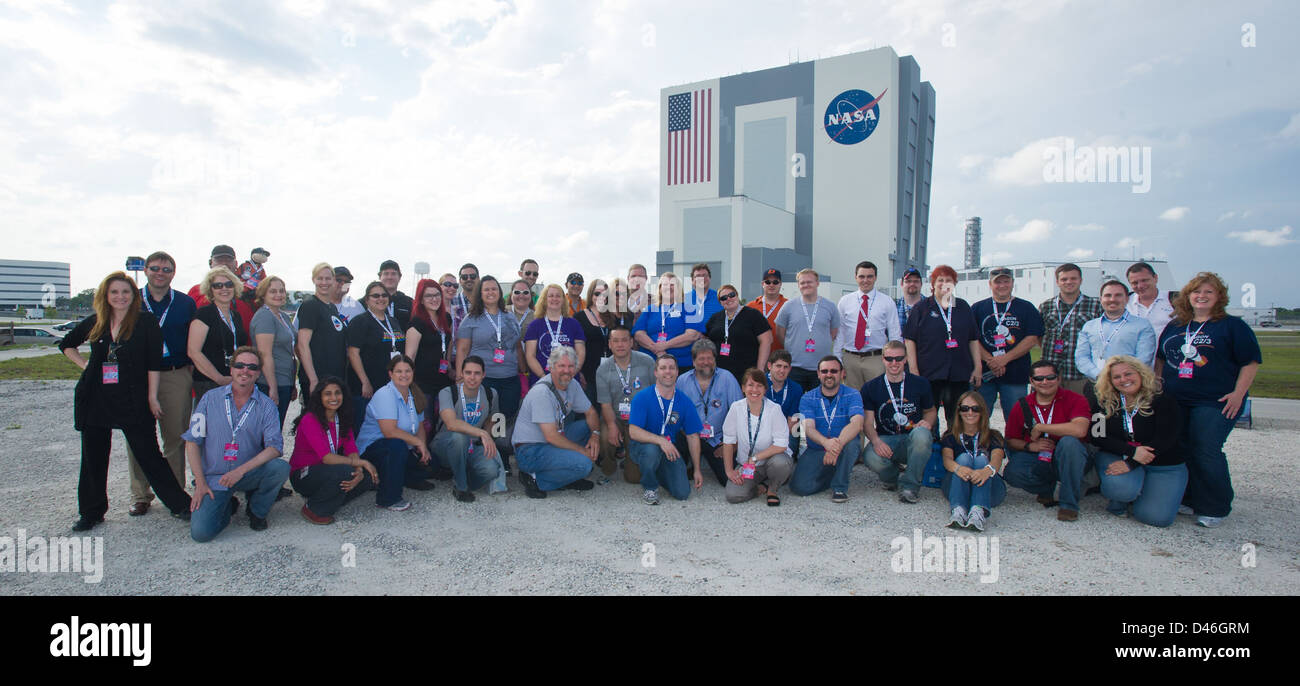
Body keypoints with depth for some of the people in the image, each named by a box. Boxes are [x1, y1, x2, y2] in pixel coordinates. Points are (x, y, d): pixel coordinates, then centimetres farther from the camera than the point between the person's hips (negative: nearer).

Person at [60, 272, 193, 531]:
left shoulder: (146, 321, -5)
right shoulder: (94, 323, 8)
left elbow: (154, 362, -7)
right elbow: (66, 344, 26)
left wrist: (152, 397, -9)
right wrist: (84, 365, 9)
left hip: (132, 401, -4)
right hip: (95, 401, 4)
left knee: (148, 455, -2)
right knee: (93, 457, 12)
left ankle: (179, 503, 7)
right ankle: (91, 512, 27)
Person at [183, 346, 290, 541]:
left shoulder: (266, 406, -1)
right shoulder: (210, 398, 1)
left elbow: (275, 447, -11)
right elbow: (192, 441, 2)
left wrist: (241, 470, -24)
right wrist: (200, 483, -6)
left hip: (249, 474, 0)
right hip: (214, 478, 0)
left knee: (281, 467, -30)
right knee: (201, 532, -19)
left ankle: (256, 510, 1)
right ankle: (228, 506, 17)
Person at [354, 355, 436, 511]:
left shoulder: (412, 396, 9)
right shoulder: (384, 395, -18)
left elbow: (420, 426, 10)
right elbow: (390, 431, -29)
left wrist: (424, 447, -9)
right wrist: (418, 442, -20)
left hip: (401, 450, 8)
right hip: (371, 449, -8)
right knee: (397, 444, -38)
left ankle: (406, 479, 23)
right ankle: (388, 498, -23)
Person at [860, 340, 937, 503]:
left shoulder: (920, 384, 5)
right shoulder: (871, 387, 4)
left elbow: (931, 411, 18)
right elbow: (867, 422, 0)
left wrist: (927, 422, -7)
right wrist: (875, 441, -21)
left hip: (913, 439, 0)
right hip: (886, 439, 0)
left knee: (921, 434, -36)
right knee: (870, 457, -33)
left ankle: (910, 484, -14)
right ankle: (895, 476, 5)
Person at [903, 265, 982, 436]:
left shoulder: (963, 307, 13)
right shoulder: (922, 308, 4)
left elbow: (973, 339, 15)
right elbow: (909, 339, -1)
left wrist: (978, 367, 8)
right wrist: (913, 370, -8)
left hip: (960, 375, 3)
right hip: (929, 375, -3)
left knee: (959, 422, 5)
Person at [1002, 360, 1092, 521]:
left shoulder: (1074, 399, -7)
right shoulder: (1021, 406, 1)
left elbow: (1079, 430, -27)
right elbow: (1010, 441, 7)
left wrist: (1040, 427, -19)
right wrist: (1030, 446, -14)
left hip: (1067, 458, -2)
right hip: (1036, 459, 2)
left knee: (1069, 442, -35)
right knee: (1011, 473, -28)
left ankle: (1069, 503, -19)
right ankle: (1047, 488, 8)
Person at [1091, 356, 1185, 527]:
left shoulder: (1164, 401, -6)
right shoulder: (1105, 404, 2)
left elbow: (1164, 439, -16)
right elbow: (1098, 438, -7)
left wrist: (1131, 464, -26)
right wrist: (1132, 451, -24)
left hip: (1164, 466, 0)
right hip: (1118, 457, 1)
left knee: (1157, 517, -20)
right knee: (1120, 488, -34)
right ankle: (1118, 503, 4)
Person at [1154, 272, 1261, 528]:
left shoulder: (1233, 325, 1)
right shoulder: (1174, 326, 14)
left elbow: (1251, 362, -1)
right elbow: (1160, 359, 22)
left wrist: (1238, 393, -10)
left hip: (1215, 403, -5)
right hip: (1174, 401, 5)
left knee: (1207, 453, -10)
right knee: (1181, 450, 8)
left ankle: (1215, 509, 4)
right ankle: (1188, 500, 20)